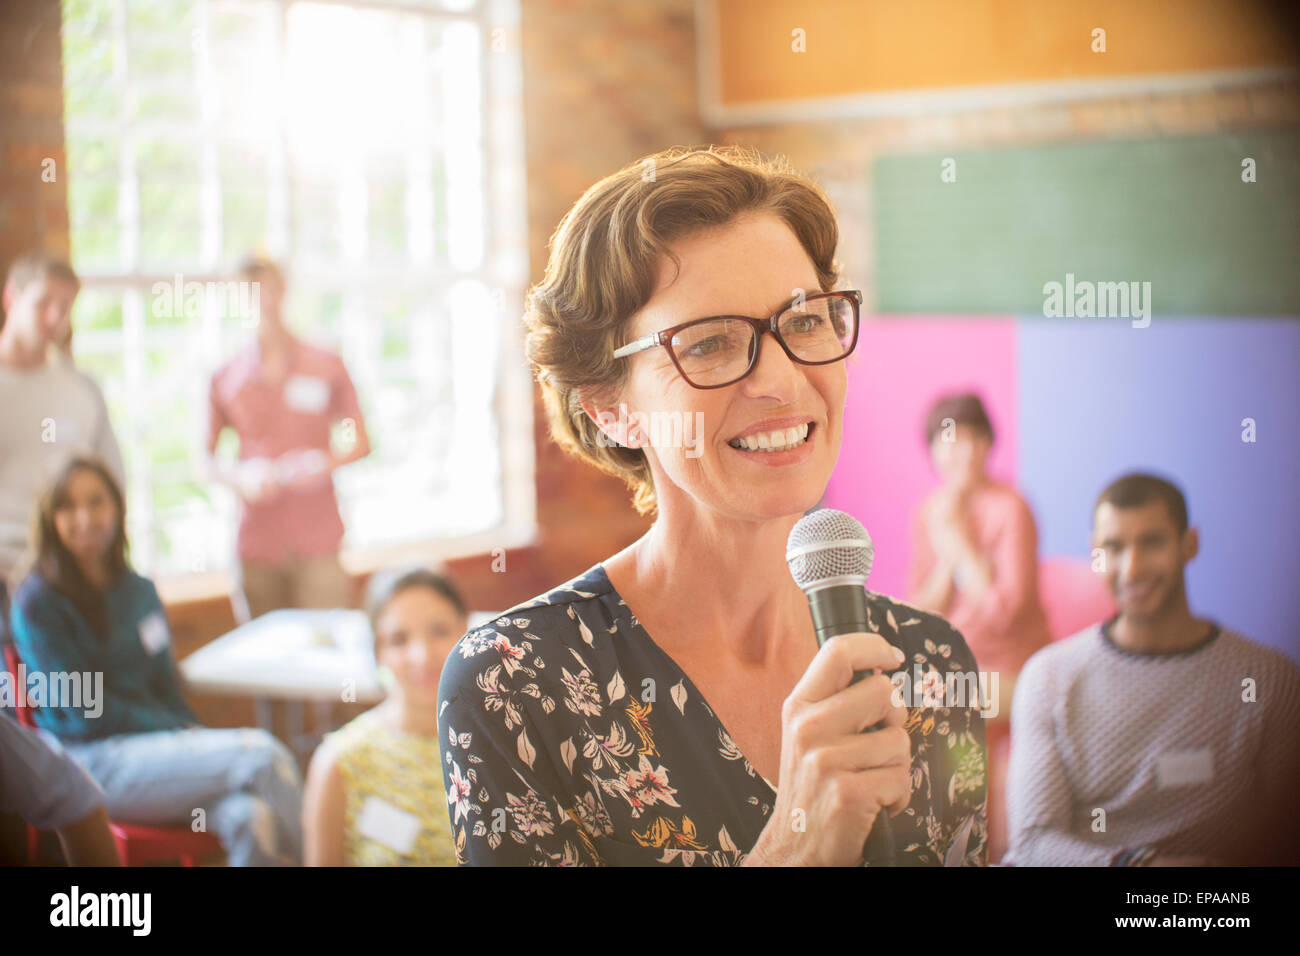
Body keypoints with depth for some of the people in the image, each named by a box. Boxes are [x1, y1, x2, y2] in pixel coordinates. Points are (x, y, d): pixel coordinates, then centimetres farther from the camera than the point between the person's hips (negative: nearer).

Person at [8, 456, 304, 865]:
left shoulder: (140, 592, 16)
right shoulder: (38, 603, -4)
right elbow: (87, 708, -9)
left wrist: (195, 733, -2)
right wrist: (183, 734, -12)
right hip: (95, 762, -6)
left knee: (250, 819, -28)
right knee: (264, 757, -27)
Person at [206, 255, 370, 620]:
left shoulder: (325, 366, 6)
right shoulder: (226, 379, 6)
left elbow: (360, 443, 10)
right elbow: (208, 455, 13)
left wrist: (325, 462, -10)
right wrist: (239, 477, -8)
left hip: (319, 540, 0)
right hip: (258, 545, 1)